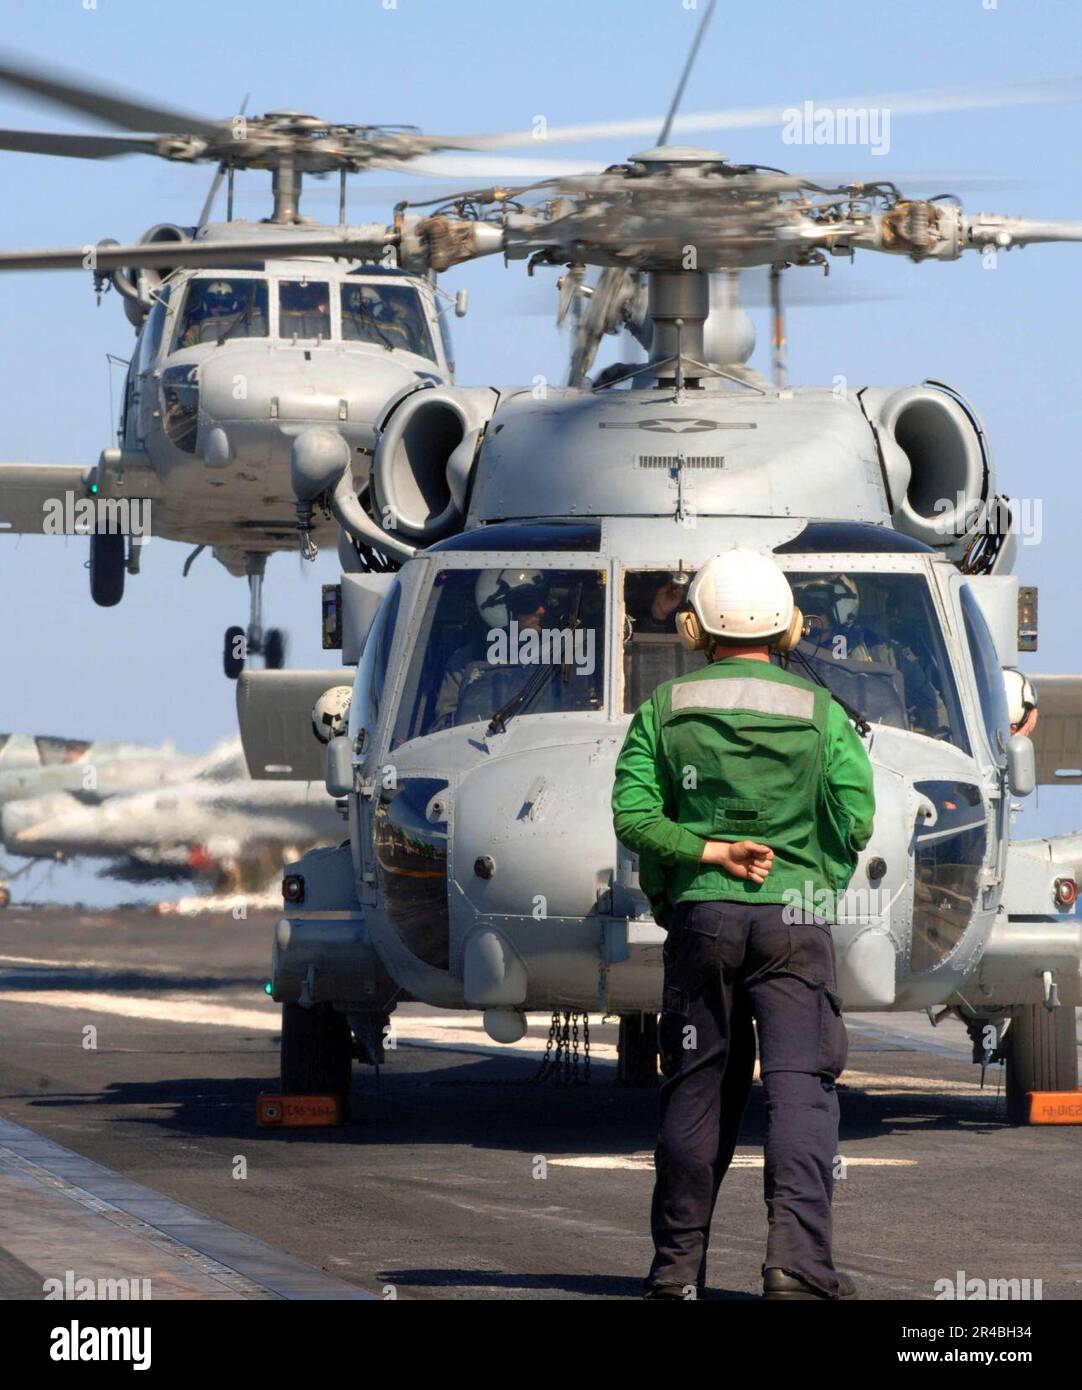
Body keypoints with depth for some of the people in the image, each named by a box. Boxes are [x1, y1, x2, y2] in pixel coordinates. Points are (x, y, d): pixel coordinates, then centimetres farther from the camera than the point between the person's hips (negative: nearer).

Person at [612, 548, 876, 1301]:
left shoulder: (664, 710, 4)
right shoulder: (820, 712, 1)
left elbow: (632, 813, -6)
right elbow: (859, 820, -5)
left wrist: (710, 852, -7)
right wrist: (799, 849, 11)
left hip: (700, 913, 2)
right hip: (796, 915, -2)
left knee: (698, 1086, 10)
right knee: (801, 1083, -6)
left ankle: (679, 1262, 13)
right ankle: (797, 1255, -20)